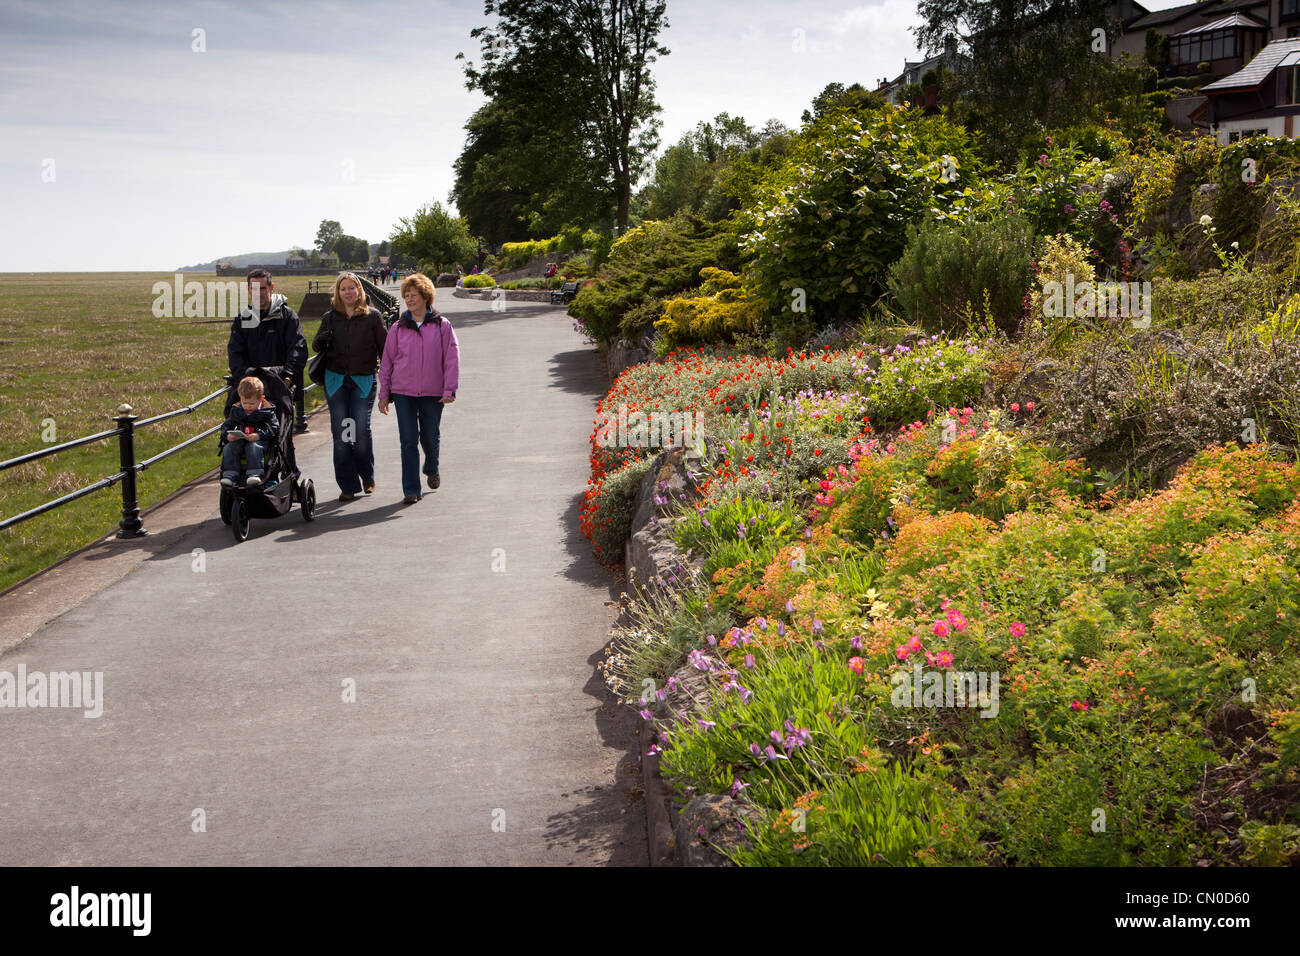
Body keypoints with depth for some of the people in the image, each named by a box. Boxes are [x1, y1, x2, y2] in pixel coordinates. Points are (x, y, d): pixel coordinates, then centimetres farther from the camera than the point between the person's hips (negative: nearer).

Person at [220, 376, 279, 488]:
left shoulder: (267, 411, -3)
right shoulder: (236, 410, 10)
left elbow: (274, 429, -9)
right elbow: (226, 426, 13)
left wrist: (259, 435, -24)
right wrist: (228, 435, -11)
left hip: (259, 441, -4)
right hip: (239, 440, 4)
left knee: (253, 447, -36)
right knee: (229, 448, -24)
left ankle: (255, 474, -42)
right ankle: (229, 475, -28)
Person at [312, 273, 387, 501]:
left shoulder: (372, 316, 1)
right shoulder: (330, 317, 8)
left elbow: (384, 348, 4)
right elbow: (317, 346, 18)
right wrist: (320, 341, -6)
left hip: (364, 380, -2)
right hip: (335, 379, 2)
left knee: (361, 430, -8)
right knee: (340, 433, 0)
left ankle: (367, 475, 18)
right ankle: (348, 486, 7)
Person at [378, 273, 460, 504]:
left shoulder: (442, 326, 0)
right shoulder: (398, 328, 5)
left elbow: (452, 358, -2)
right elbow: (387, 361, 9)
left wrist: (449, 390, -9)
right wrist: (384, 394, 7)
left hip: (432, 393, -1)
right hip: (403, 392, 1)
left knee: (430, 438, 11)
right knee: (408, 440, -5)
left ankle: (432, 470, 42)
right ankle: (411, 489, -1)